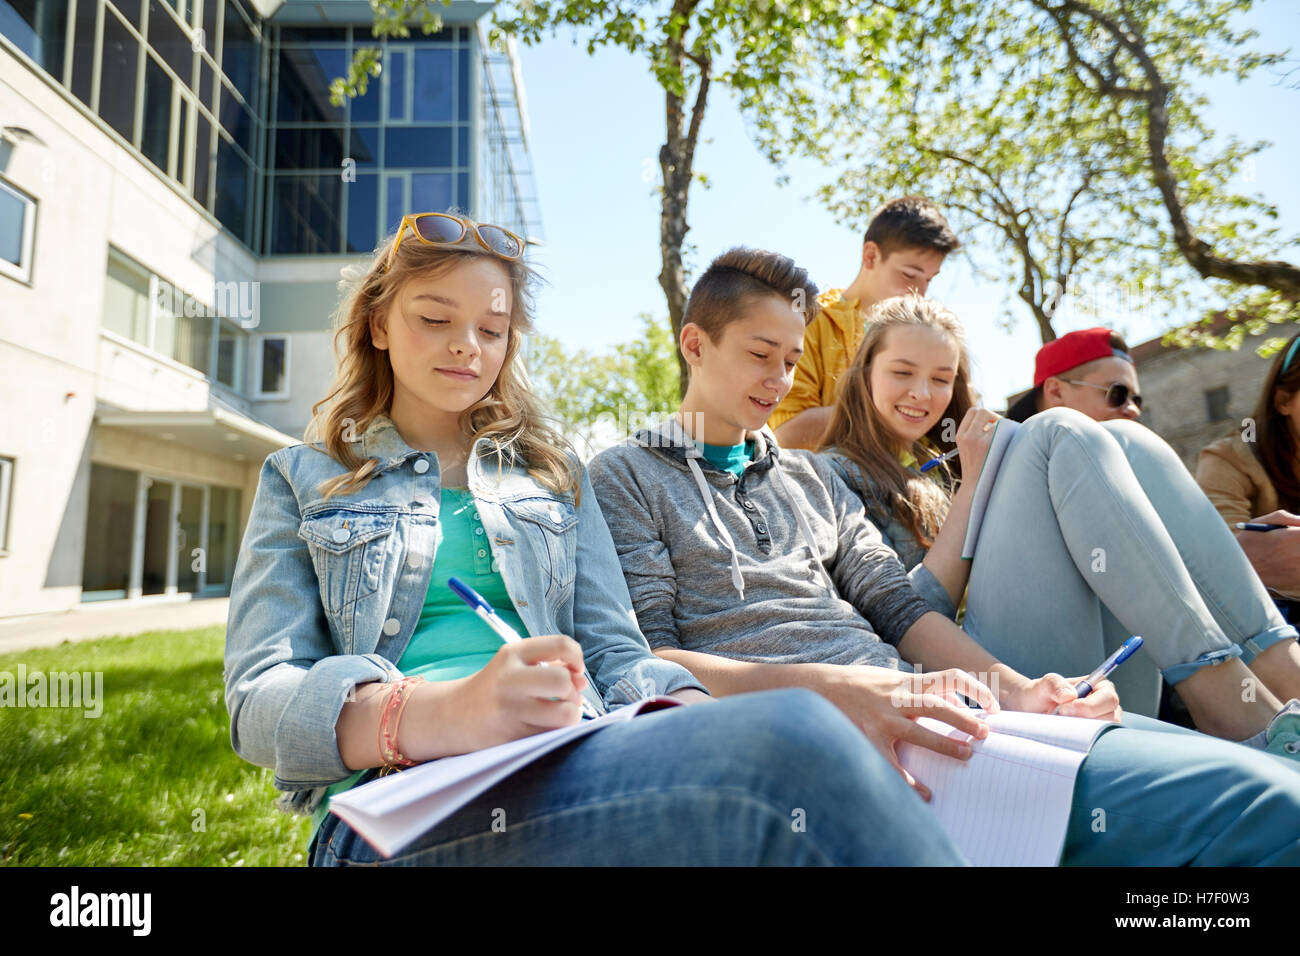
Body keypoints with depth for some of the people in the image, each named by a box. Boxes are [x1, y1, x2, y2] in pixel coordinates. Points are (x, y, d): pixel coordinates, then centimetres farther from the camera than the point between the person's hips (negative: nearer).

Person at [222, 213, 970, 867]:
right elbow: (261, 700, 2)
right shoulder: (303, 482, 16)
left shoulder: (553, 475, 23)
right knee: (796, 748, -33)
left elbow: (615, 652, 14)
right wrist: (449, 712, -21)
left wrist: (695, 717, -12)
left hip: (583, 772, 4)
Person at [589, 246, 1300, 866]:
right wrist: (822, 688, -20)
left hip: (907, 705, 7)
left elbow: (897, 607, 17)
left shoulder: (813, 476, 26)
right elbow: (645, 659, -5)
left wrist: (1013, 691, -2)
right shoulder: (625, 476, 7)